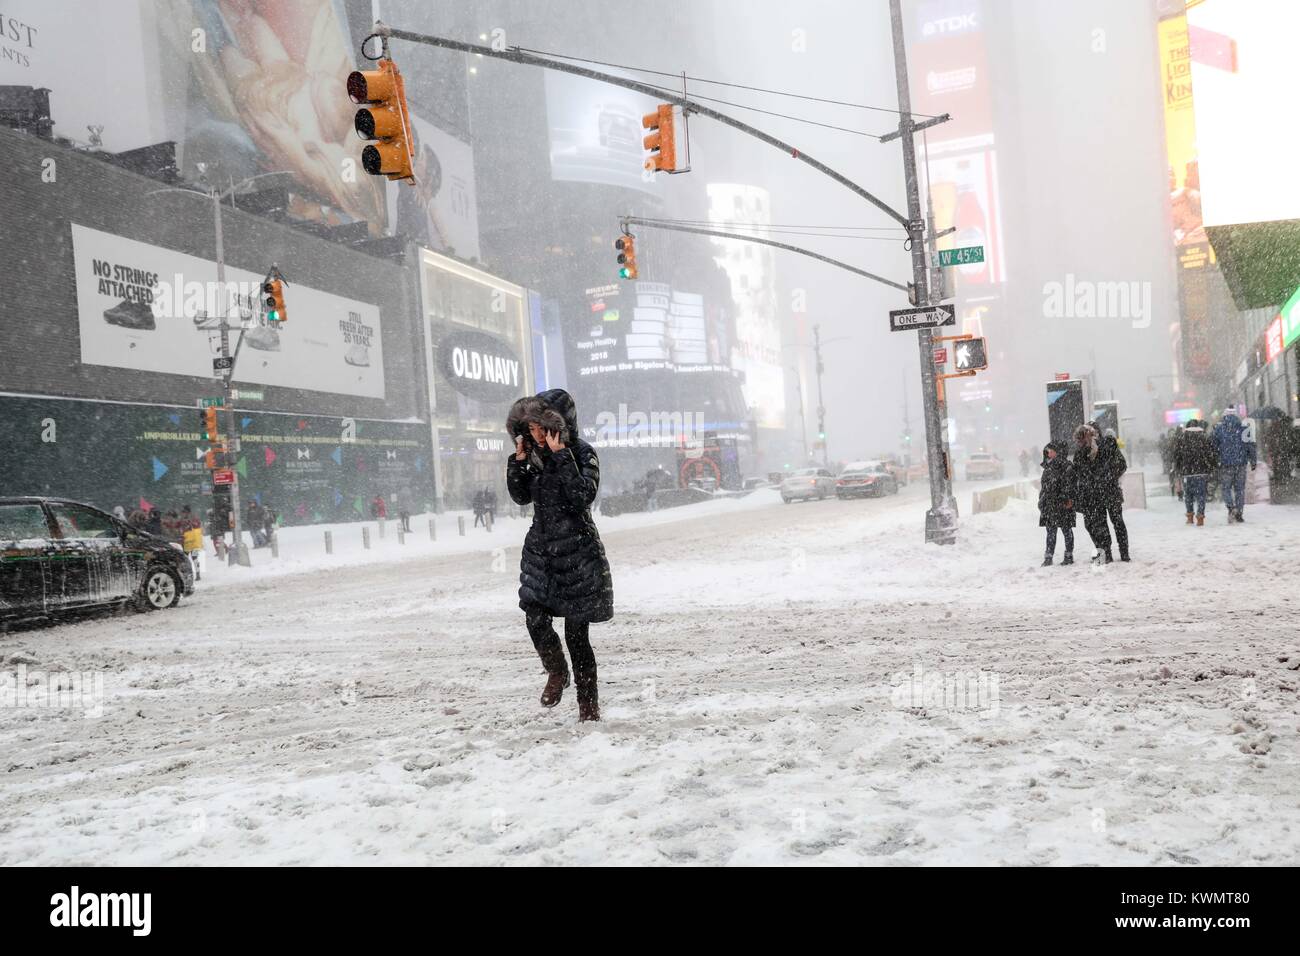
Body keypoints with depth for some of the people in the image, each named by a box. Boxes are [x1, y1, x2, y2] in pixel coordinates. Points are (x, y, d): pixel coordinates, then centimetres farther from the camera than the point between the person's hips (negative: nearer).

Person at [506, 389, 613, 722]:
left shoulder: (583, 453, -10)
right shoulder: (537, 454, 9)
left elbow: (583, 496, -24)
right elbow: (521, 497, 12)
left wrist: (561, 455, -25)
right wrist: (519, 459, -1)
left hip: (577, 551, -5)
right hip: (540, 548, 5)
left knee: (576, 632, -2)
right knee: (535, 619, -9)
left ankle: (589, 703, 14)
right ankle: (556, 672, 21)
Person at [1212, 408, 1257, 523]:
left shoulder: (1219, 429, -1)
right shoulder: (1243, 428, 4)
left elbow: (1213, 446, 3)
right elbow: (1251, 445, 5)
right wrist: (1253, 461, 11)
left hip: (1225, 464, -2)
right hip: (1241, 464, 2)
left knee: (1226, 488, 7)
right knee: (1240, 488, 9)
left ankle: (1231, 507, -16)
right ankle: (1239, 514, 8)